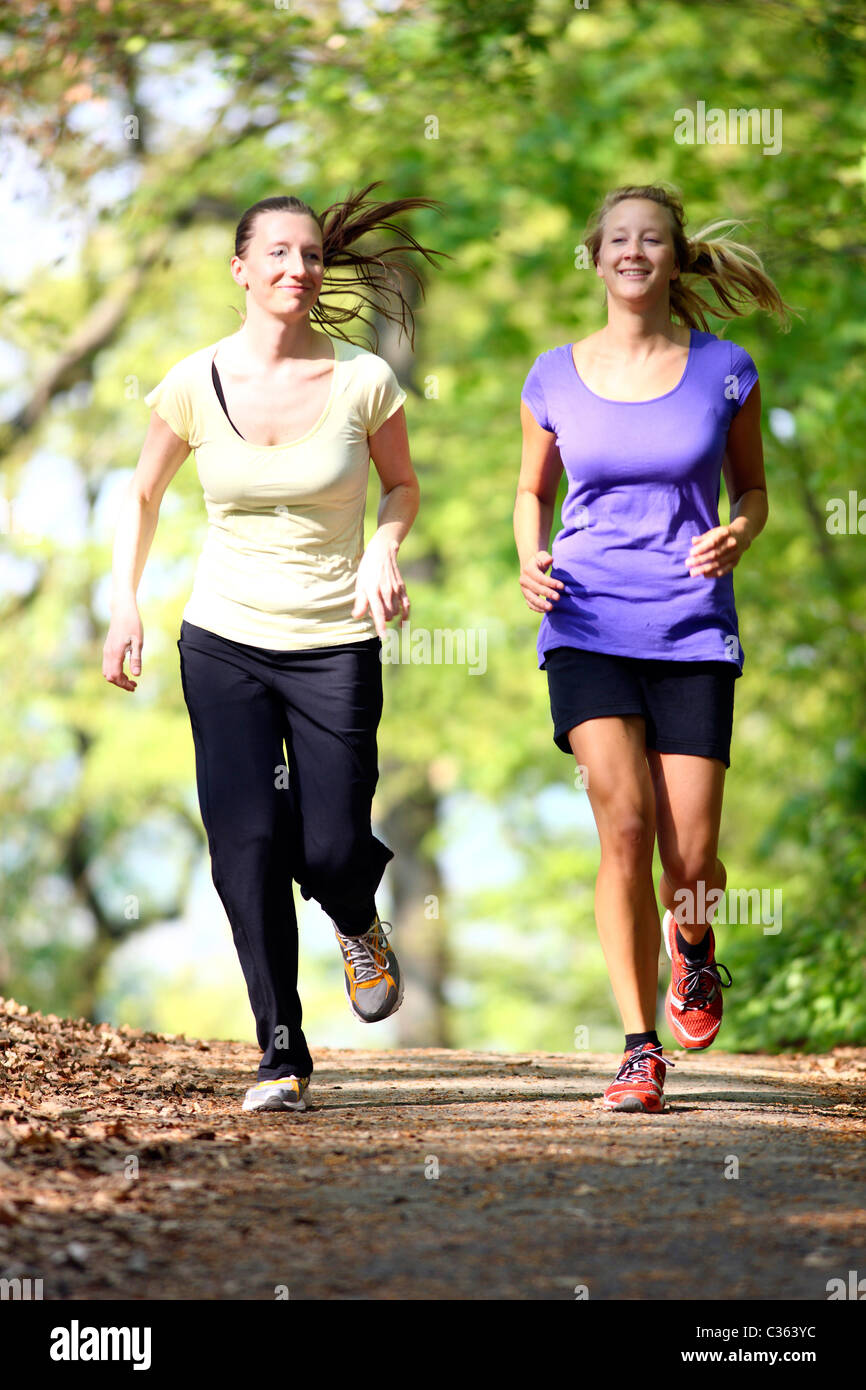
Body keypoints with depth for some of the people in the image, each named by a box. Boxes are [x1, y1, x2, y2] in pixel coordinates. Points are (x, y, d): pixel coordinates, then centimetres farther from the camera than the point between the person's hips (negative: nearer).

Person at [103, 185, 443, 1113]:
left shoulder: (363, 381, -7)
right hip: (223, 642, 1)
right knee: (247, 847, -9)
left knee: (330, 850, -6)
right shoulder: (193, 384, -4)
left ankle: (359, 926, 33)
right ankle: (280, 1054, 4)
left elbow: (401, 484, 10)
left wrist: (384, 550, -10)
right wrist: (124, 606, 1)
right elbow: (143, 495, 11)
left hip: (335, 645, -1)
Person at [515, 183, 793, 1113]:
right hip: (588, 627, 0)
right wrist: (530, 558, -2)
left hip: (694, 630, 0)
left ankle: (693, 952, 32)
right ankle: (641, 1049, -6)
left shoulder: (725, 371, 4)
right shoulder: (555, 378, 6)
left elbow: (752, 487, 15)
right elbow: (533, 491, 19)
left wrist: (738, 535, -7)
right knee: (625, 825, -16)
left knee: (692, 858, -6)